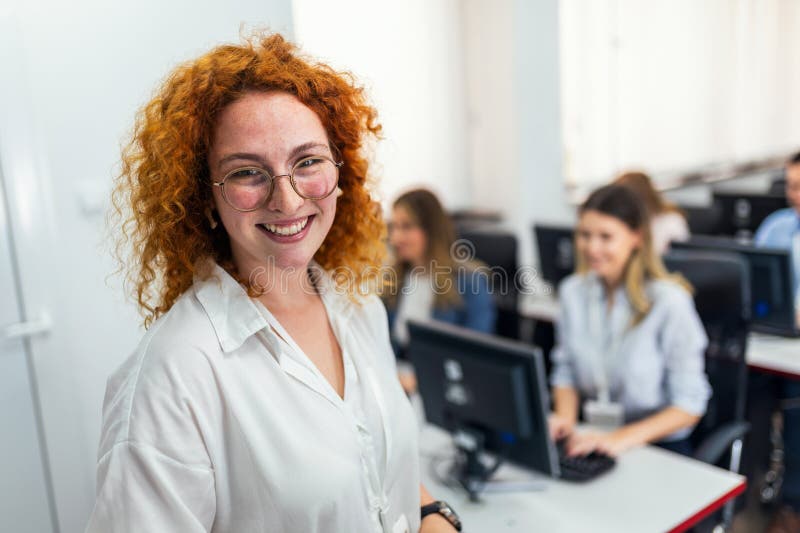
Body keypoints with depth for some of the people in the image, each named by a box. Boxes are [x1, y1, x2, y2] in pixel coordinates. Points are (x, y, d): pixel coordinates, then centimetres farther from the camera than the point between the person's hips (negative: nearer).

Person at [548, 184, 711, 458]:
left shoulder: (669, 300, -14)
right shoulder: (572, 292, 3)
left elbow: (690, 404, -11)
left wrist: (625, 437, -23)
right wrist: (564, 416, -9)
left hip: (660, 447, -4)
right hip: (594, 440, 5)